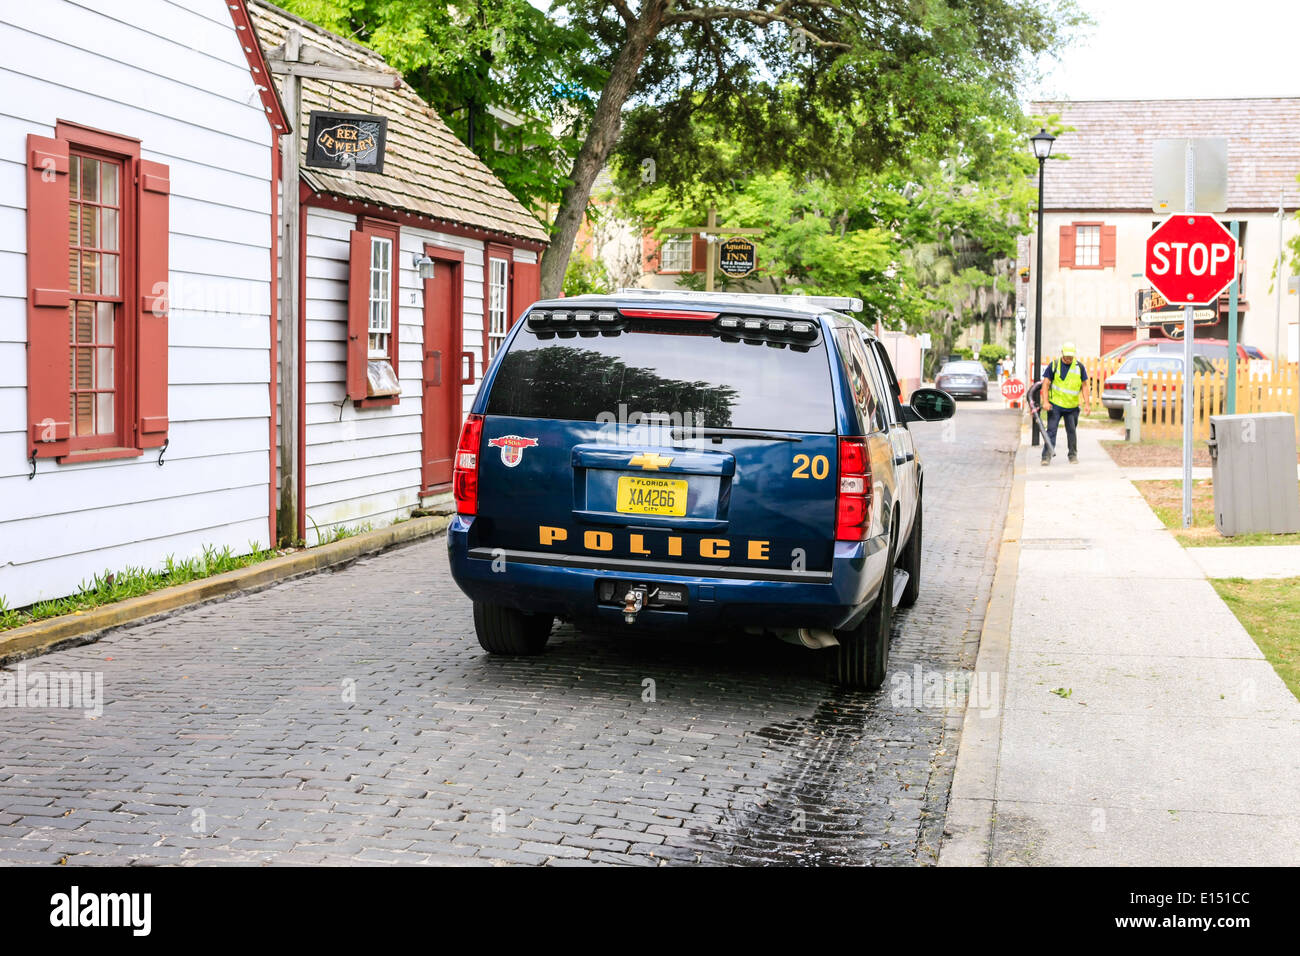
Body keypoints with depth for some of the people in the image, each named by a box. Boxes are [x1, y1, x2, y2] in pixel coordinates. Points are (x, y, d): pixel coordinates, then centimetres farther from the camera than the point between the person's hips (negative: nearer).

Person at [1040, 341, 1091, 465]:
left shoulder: (1079, 367, 3)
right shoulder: (1054, 365, -1)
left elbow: (1084, 386, 6)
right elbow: (1046, 384, -2)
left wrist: (1087, 404, -1)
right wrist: (1045, 401, -12)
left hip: (1072, 406, 2)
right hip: (1055, 405, -2)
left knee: (1072, 431, 9)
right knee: (1051, 430, -7)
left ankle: (1073, 456, 22)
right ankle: (1046, 457, -8)